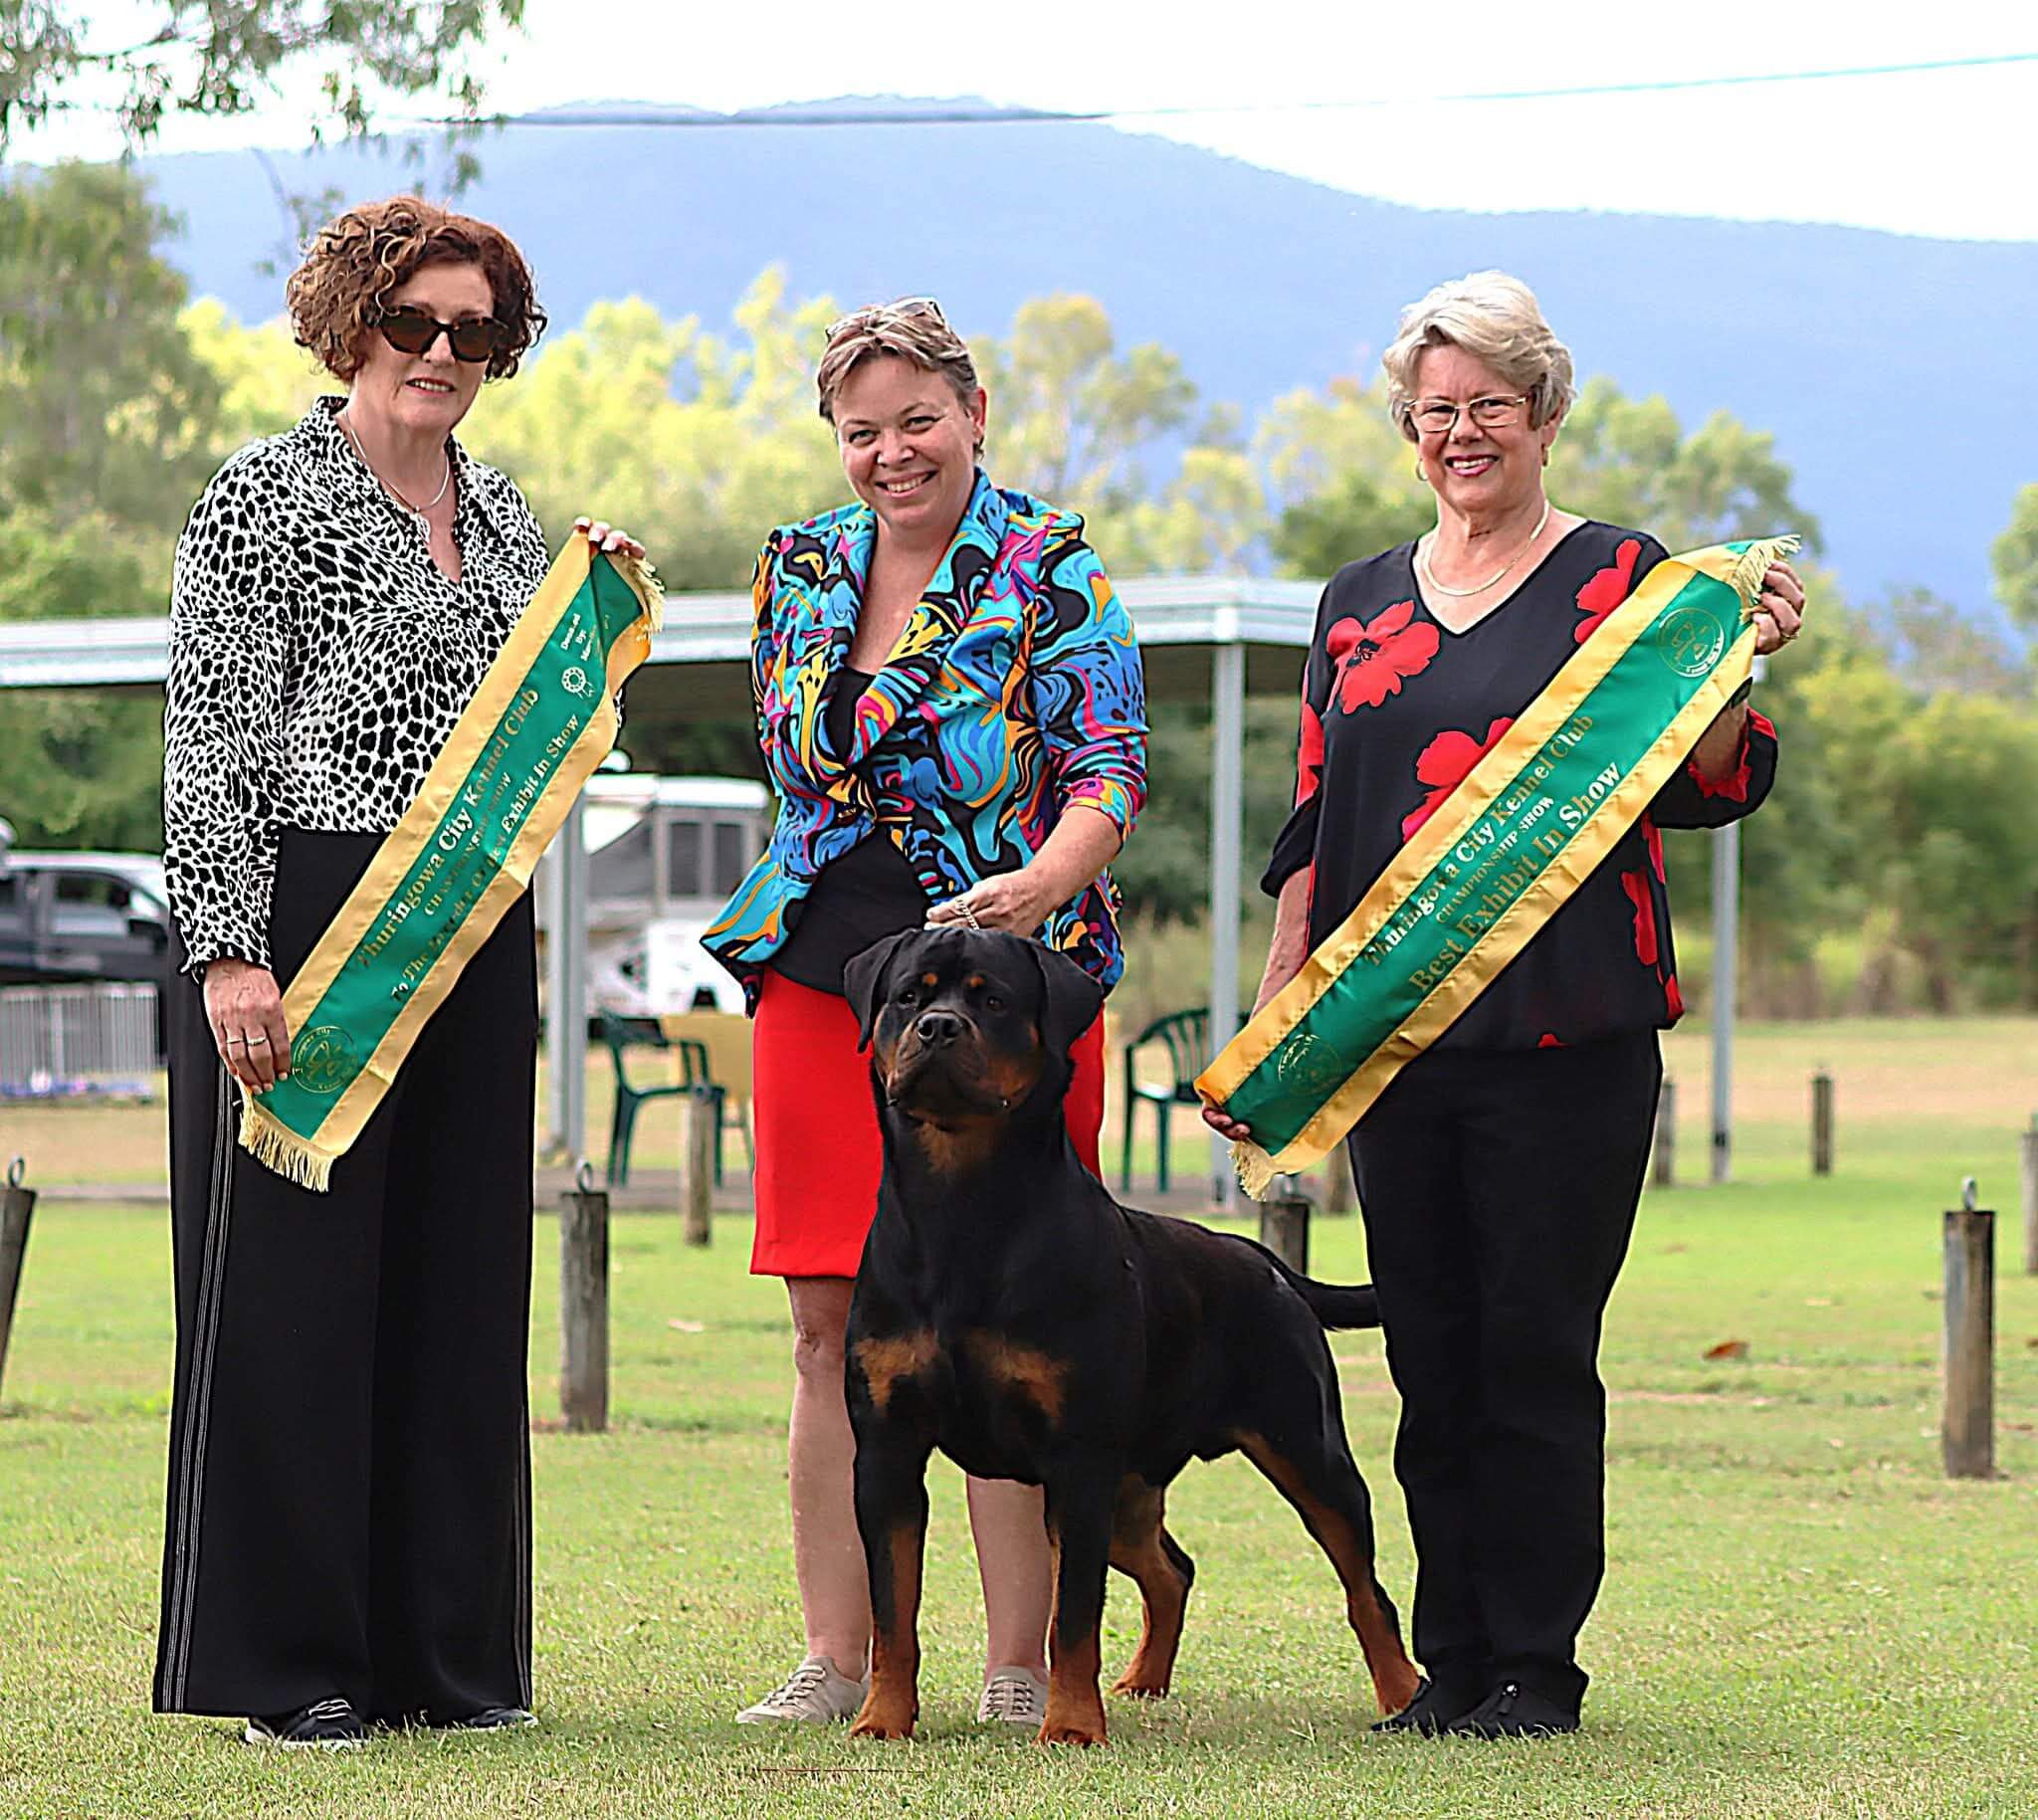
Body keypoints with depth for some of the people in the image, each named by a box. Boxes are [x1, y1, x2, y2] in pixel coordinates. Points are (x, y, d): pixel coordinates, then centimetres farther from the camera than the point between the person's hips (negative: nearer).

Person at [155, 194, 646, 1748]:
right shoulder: (267, 496, -4)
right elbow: (209, 745, -10)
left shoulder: (500, 511, 16)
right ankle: (286, 1666, 2)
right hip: (302, 925, -7)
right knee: (294, 1279, -4)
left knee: (462, 1283, 8)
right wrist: (230, 954, -17)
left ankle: (447, 1650, 15)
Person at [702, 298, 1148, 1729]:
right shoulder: (799, 567, 11)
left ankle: (1023, 1671, 1)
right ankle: (838, 1662, 8)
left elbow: (1109, 769, -12)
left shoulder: (1050, 572, -4)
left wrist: (1042, 884, -29)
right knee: (833, 1330, 3)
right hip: (821, 978, 5)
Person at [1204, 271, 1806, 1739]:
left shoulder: (1619, 575, 3)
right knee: (1433, 1358, 6)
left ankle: (1539, 1664, 5)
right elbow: (1315, 832, 18)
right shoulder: (1362, 605, 16)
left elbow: (1706, 793, -1)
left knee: (1538, 1354, -3)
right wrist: (1274, 1018, 14)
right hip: (1396, 1031, 4)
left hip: (1568, 1032, -4)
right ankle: (1453, 1659, 14)